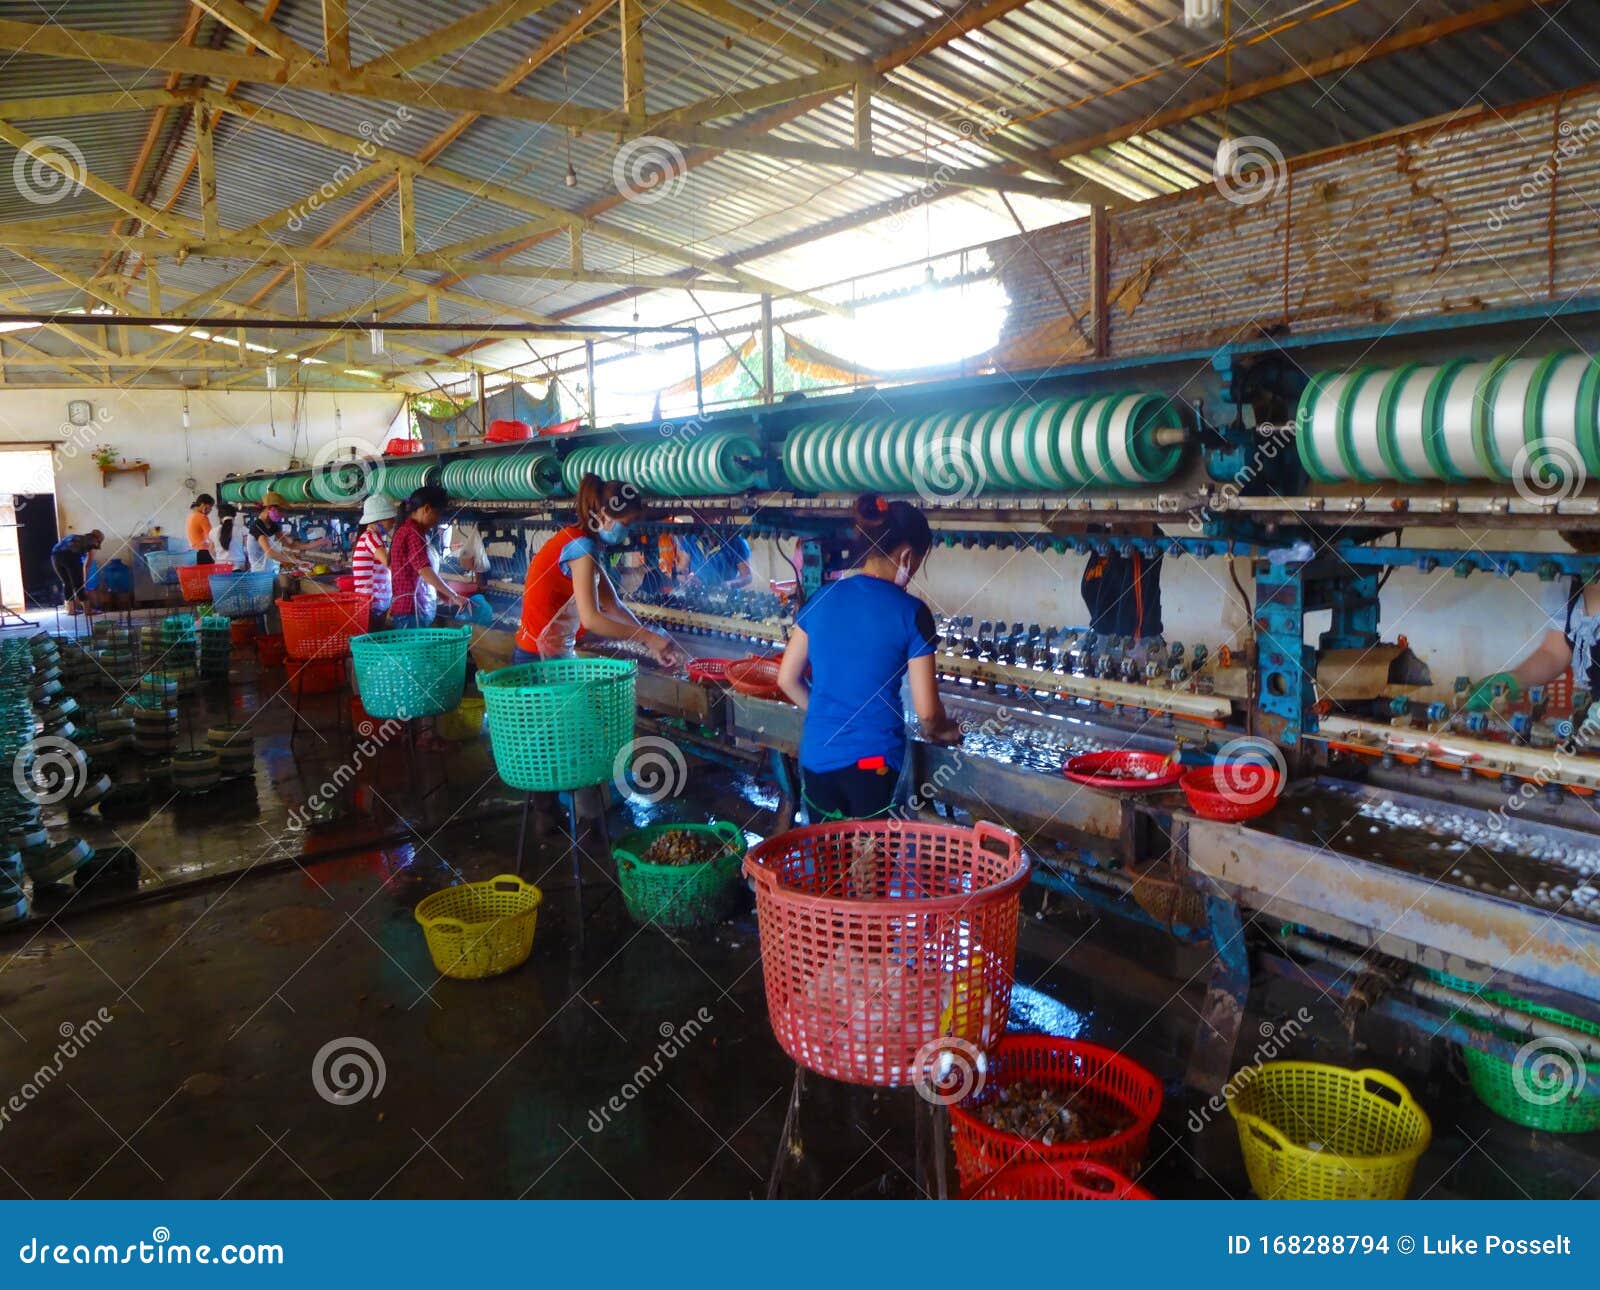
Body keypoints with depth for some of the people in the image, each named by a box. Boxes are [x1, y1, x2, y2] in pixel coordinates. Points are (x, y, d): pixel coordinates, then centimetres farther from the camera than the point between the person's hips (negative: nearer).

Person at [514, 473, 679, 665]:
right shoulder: (582, 546, -19)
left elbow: (613, 607, 10)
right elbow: (590, 619, -26)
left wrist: (651, 642, 4)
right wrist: (648, 637, -19)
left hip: (557, 652, 9)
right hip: (543, 657, -9)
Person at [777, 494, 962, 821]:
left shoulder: (822, 598, 2)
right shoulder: (910, 612, -10)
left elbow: (787, 679, 8)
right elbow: (926, 710, -7)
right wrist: (941, 731, 14)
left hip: (816, 755, 4)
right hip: (873, 760, -4)